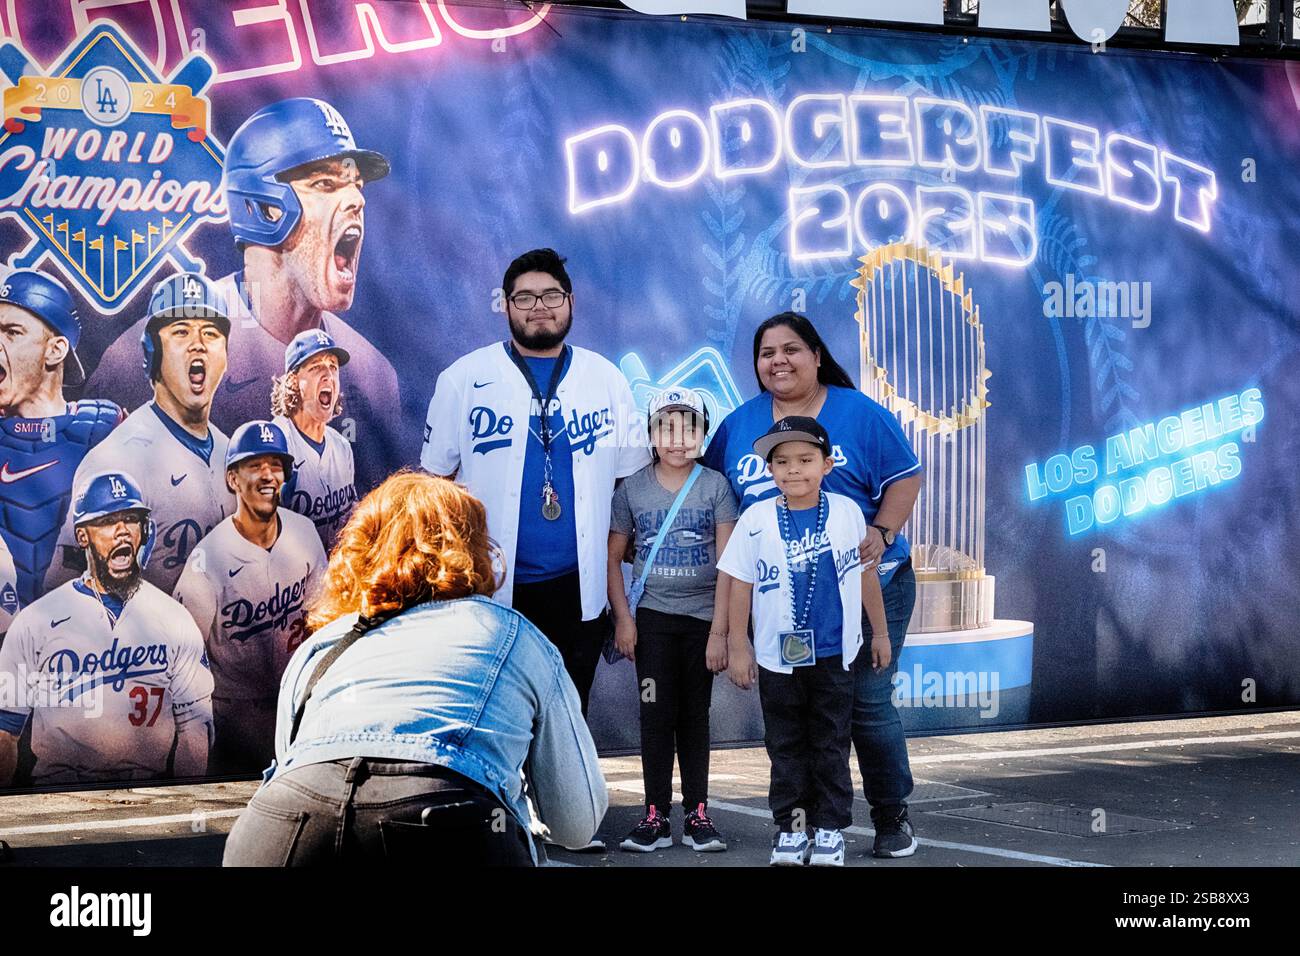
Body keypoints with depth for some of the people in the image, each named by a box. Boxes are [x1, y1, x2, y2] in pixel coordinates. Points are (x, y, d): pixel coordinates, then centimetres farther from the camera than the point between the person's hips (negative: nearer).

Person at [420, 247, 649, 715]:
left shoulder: (606, 379, 6)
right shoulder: (464, 378, 0)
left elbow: (633, 478, 10)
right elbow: (434, 479, 2)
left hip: (578, 587, 2)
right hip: (488, 587, -2)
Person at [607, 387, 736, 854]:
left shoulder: (716, 486, -3)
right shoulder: (633, 488, 1)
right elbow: (613, 557, 5)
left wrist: (720, 629, -10)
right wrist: (623, 618, -4)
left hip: (702, 617, 0)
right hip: (652, 617, 1)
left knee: (695, 716, 7)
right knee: (656, 714, -1)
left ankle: (697, 814, 13)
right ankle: (656, 816, 4)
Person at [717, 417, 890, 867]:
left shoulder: (846, 511, -3)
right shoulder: (756, 520, -6)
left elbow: (866, 573, 7)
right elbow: (740, 585, -1)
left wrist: (880, 632, 12)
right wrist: (737, 646, -1)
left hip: (834, 654, 0)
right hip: (777, 656, 0)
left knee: (831, 744, 8)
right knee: (786, 745, 10)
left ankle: (830, 827, 17)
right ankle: (790, 825, 19)